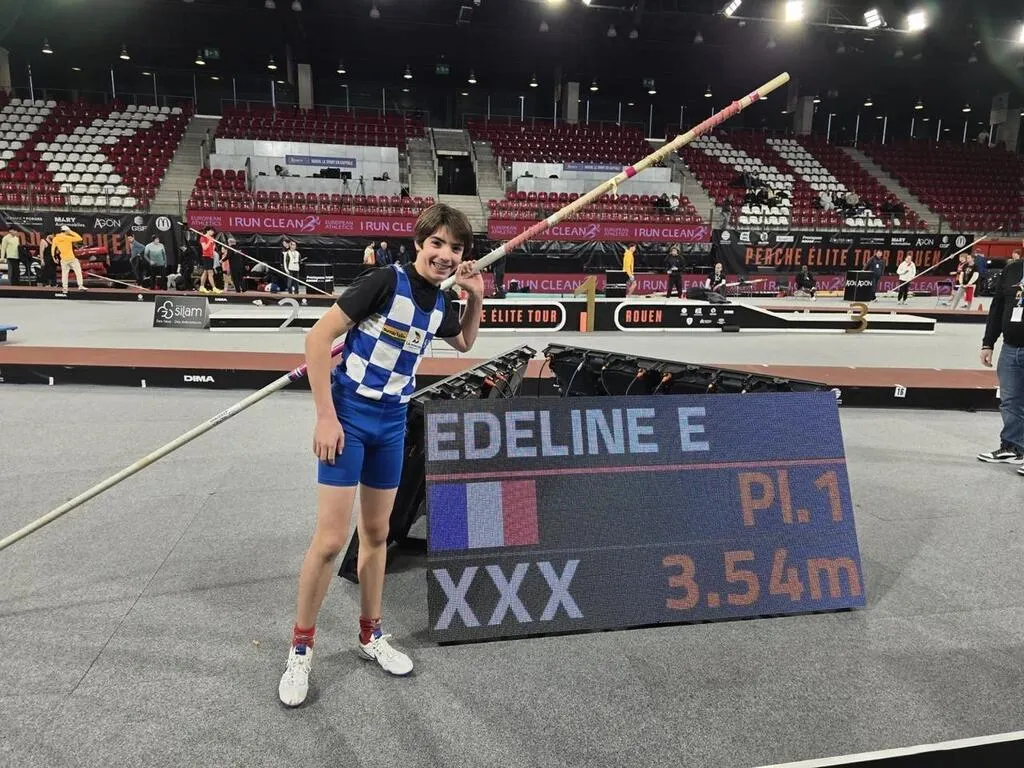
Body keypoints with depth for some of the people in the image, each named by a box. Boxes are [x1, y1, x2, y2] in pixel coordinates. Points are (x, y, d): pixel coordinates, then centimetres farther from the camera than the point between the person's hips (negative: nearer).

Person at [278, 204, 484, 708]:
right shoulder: (386, 280, -17)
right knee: (331, 539, -6)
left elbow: (464, 343, 26)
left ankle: (370, 635, 32)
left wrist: (476, 298, 7)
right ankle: (300, 648, 15)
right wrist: (325, 417, -19)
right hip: (349, 414, -6)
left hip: (393, 421, 6)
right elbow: (318, 337, -17)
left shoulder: (439, 304, 4)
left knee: (376, 534, 16)